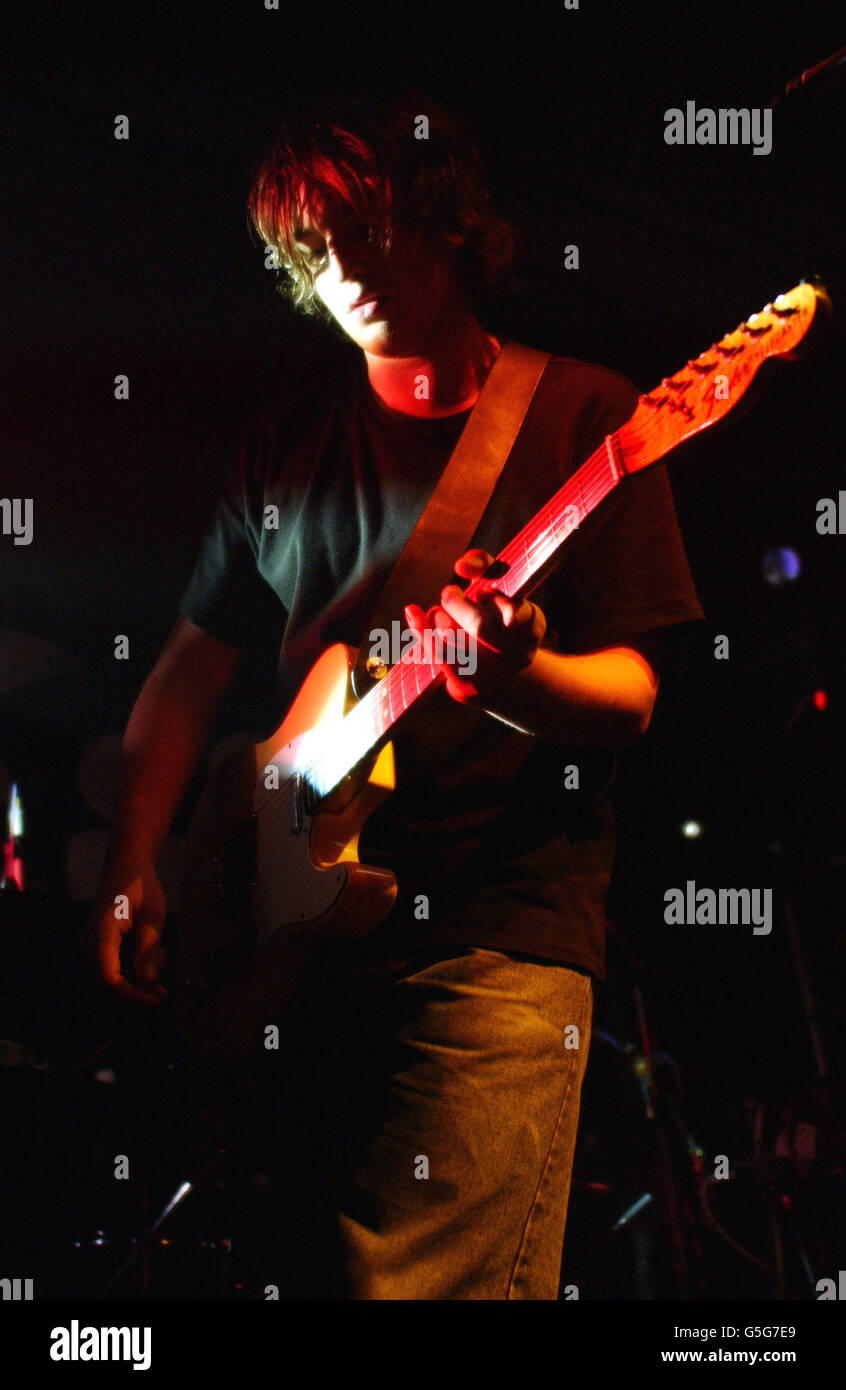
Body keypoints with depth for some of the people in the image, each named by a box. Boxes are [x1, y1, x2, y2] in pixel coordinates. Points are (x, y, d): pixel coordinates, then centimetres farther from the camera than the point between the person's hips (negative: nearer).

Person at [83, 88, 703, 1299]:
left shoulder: (583, 415, 1)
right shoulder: (286, 445, 14)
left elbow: (629, 697, -4)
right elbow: (192, 666, 17)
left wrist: (512, 676, -26)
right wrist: (131, 870, 6)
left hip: (503, 935, -5)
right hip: (305, 928, 5)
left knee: (433, 1279, -17)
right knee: (312, 1274, 12)